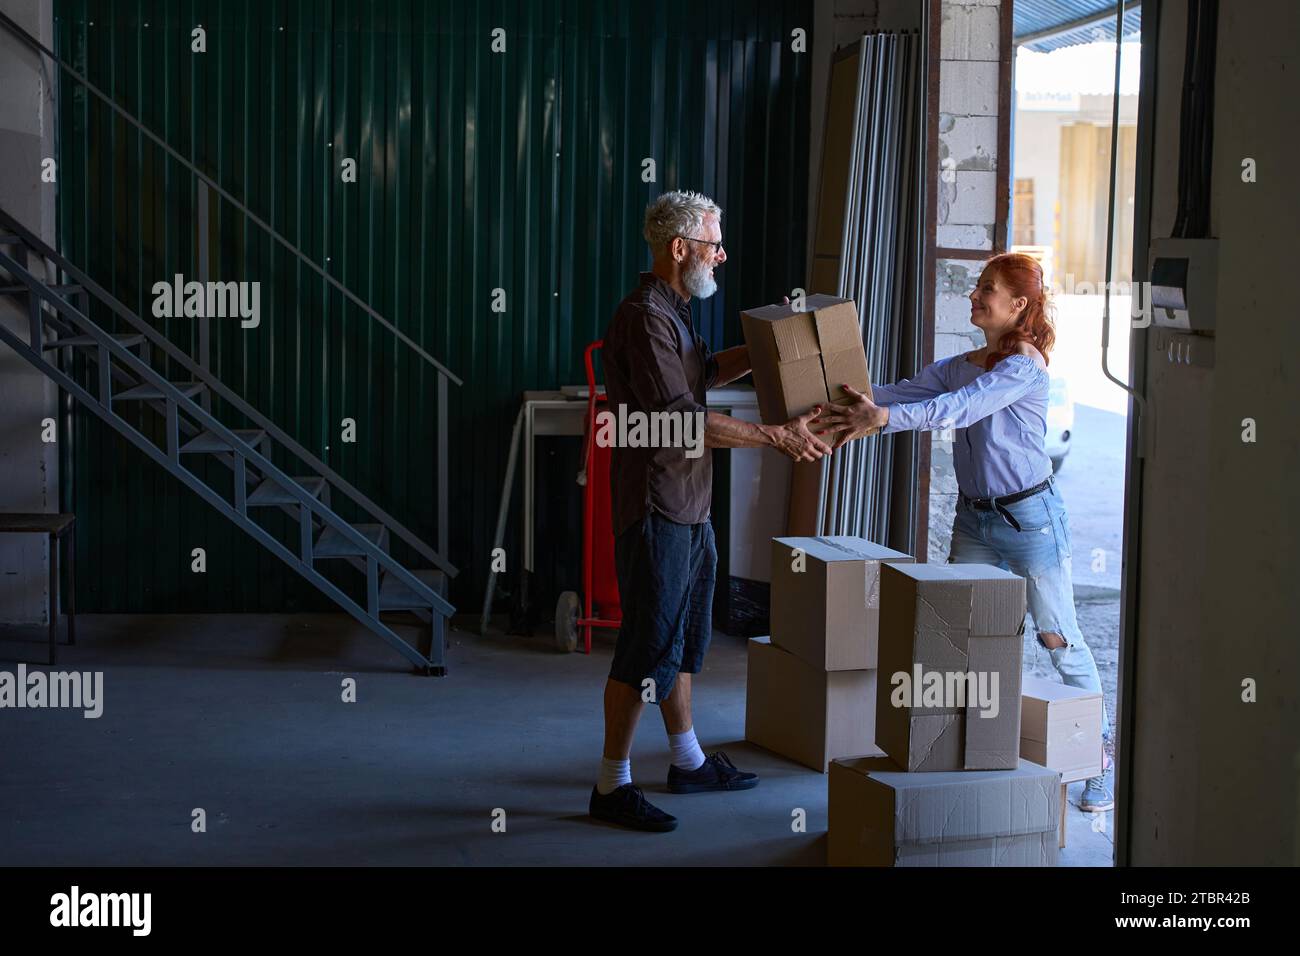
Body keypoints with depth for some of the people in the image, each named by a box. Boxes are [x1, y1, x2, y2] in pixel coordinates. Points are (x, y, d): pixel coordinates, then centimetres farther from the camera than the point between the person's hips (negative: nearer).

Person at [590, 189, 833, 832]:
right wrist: (776, 436, -22)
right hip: (656, 507, -11)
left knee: (684, 638, 19)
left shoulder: (674, 312, 15)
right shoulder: (645, 317, -19)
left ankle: (689, 762, 32)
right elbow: (680, 418, -26)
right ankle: (612, 787, 1)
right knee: (648, 647, -6)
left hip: (688, 507, 11)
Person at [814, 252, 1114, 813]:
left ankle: (1102, 758, 9)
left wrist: (883, 418, -39)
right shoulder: (960, 366, 10)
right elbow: (904, 393, 1)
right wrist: (855, 404, -17)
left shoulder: (1025, 365, -16)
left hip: (1029, 515, -7)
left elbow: (960, 408, -29)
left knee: (1060, 640, -1)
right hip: (974, 517, 7)